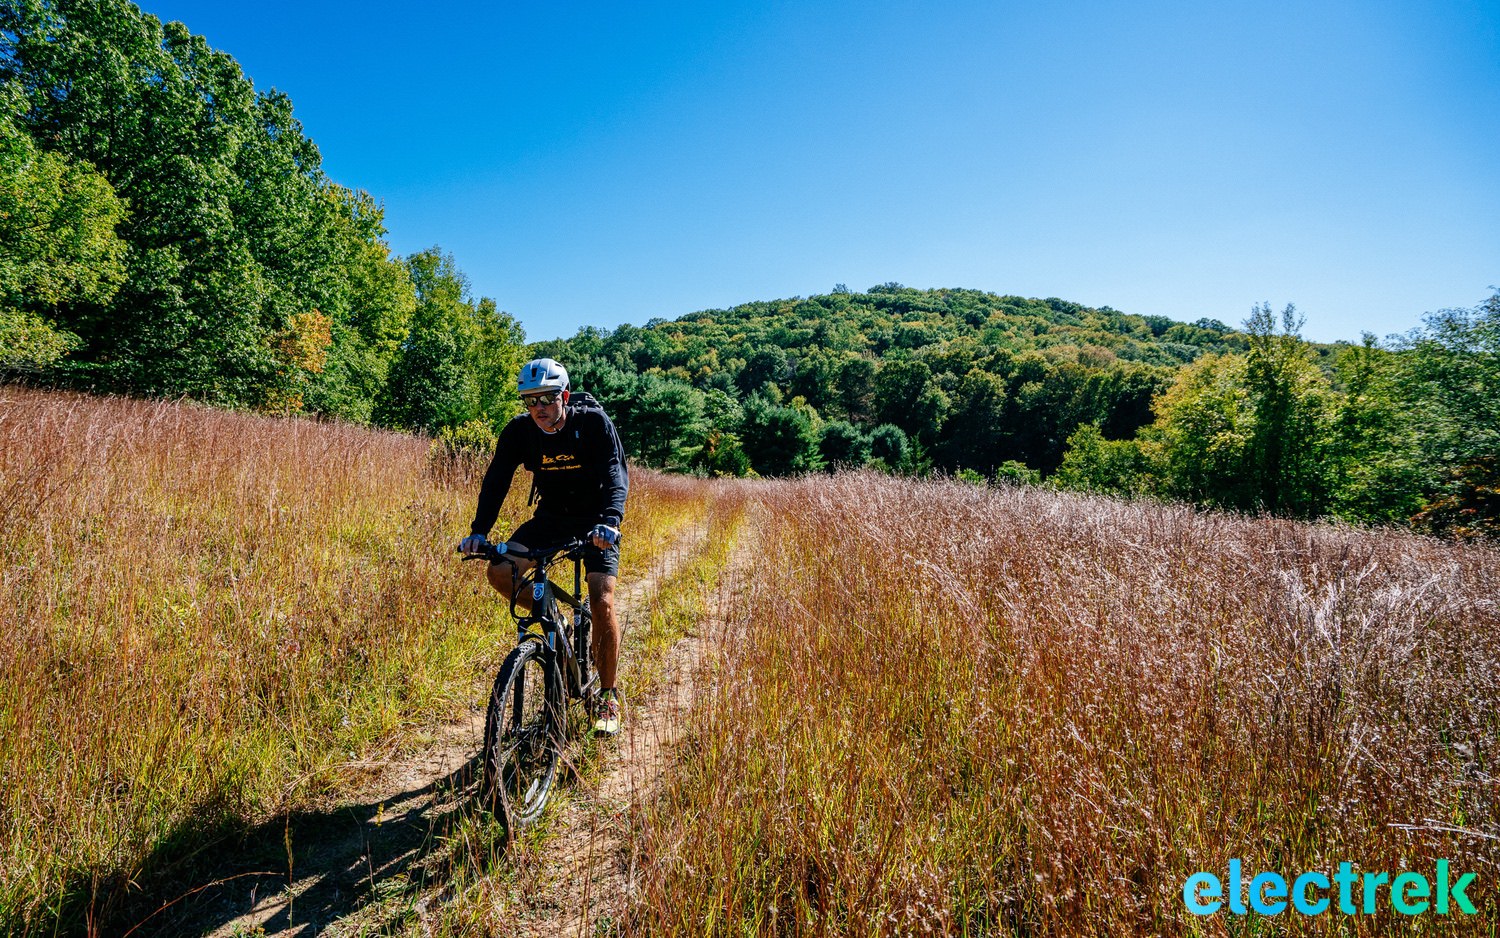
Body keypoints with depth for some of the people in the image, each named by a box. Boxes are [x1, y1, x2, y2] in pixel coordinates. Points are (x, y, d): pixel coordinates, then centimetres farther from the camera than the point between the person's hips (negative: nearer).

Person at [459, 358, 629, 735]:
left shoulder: (594, 423, -21)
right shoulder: (519, 431, -12)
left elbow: (616, 475, -28)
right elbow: (496, 480, -16)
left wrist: (610, 521, -45)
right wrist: (479, 531, -29)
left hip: (595, 521, -3)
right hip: (550, 517, 4)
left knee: (602, 603, -15)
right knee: (499, 573, -18)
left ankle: (609, 697, 1)